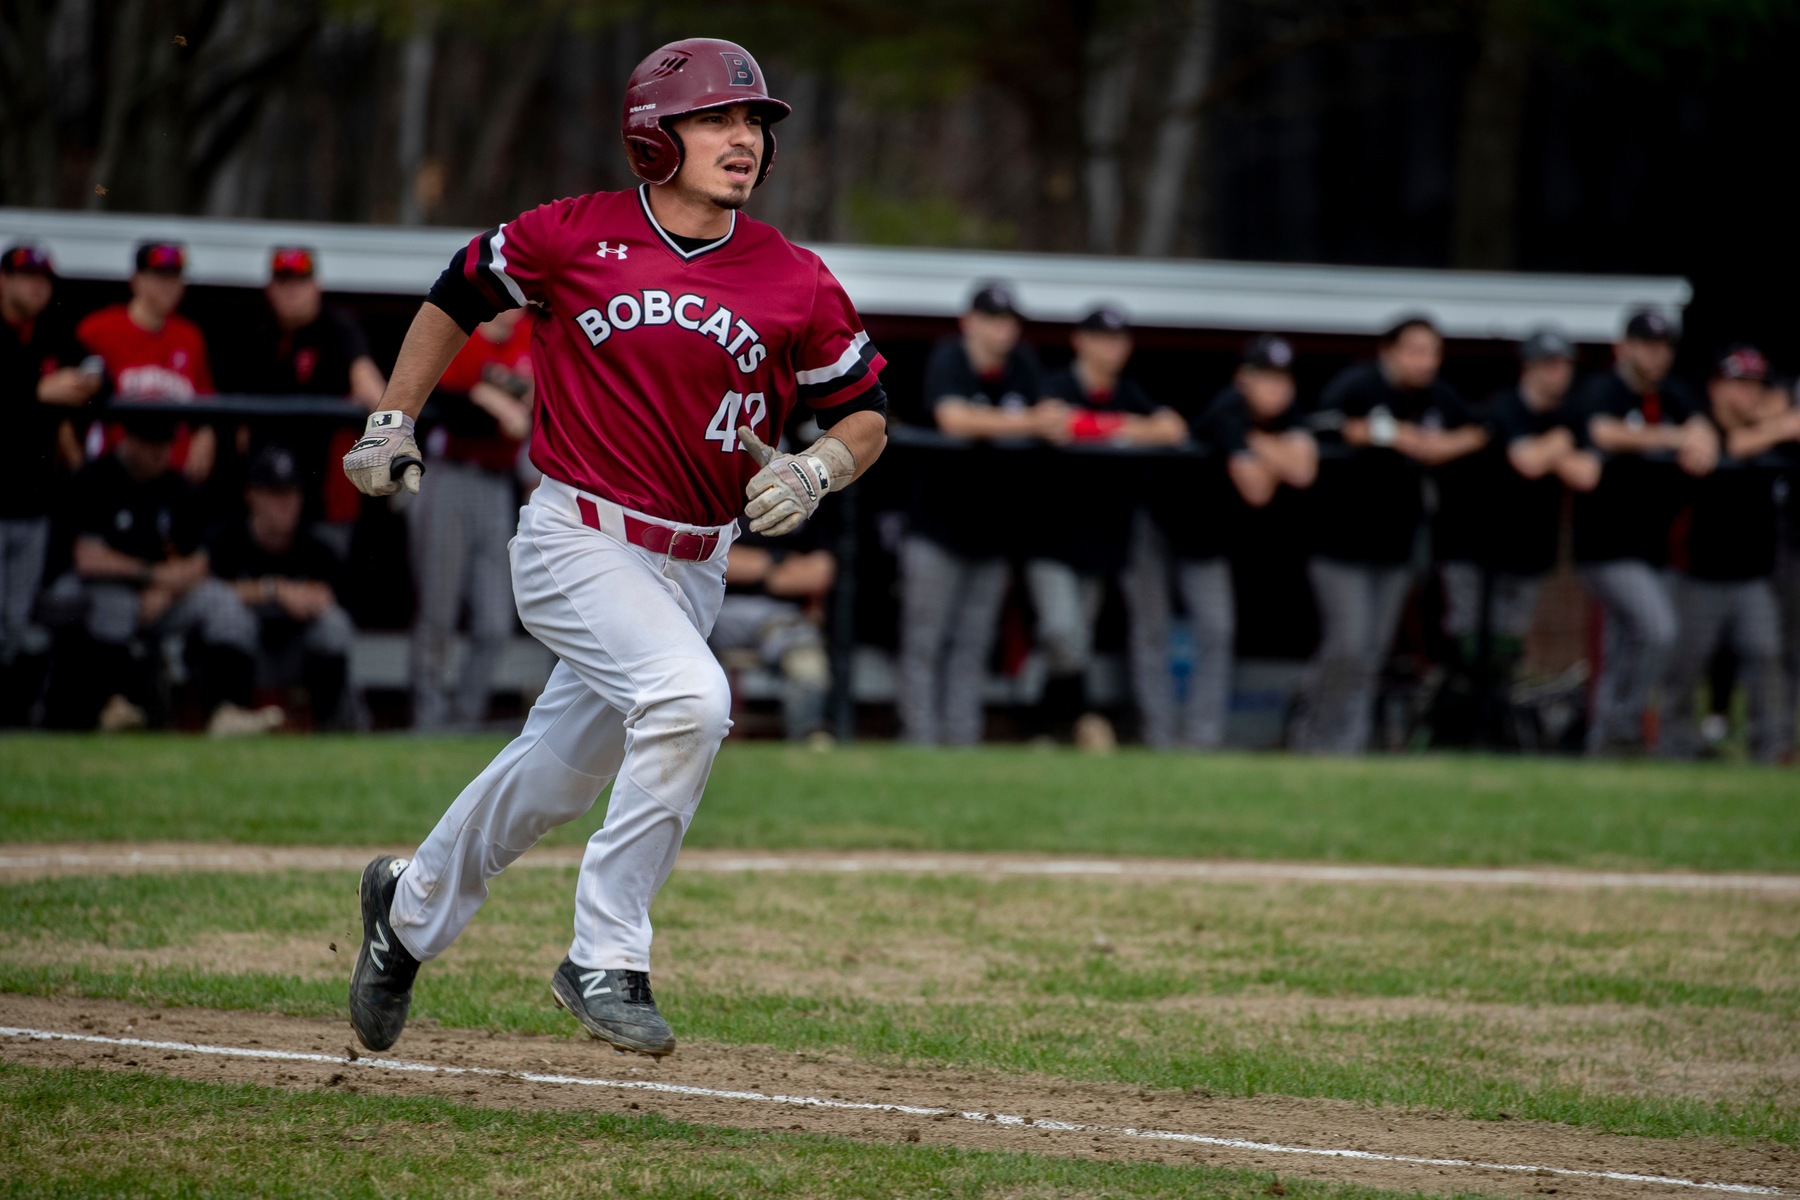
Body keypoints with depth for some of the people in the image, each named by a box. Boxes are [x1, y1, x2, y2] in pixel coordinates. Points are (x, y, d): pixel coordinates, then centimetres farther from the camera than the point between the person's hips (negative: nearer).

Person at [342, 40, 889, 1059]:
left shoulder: (796, 284, -2)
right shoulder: (575, 236, -7)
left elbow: (868, 410, 7)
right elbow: (461, 294, 9)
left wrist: (817, 470, -14)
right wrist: (392, 425, 5)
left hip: (691, 569, 5)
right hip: (578, 541, -5)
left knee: (558, 776, 16)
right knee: (689, 698, -29)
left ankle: (410, 910, 44)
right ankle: (608, 960, -18)